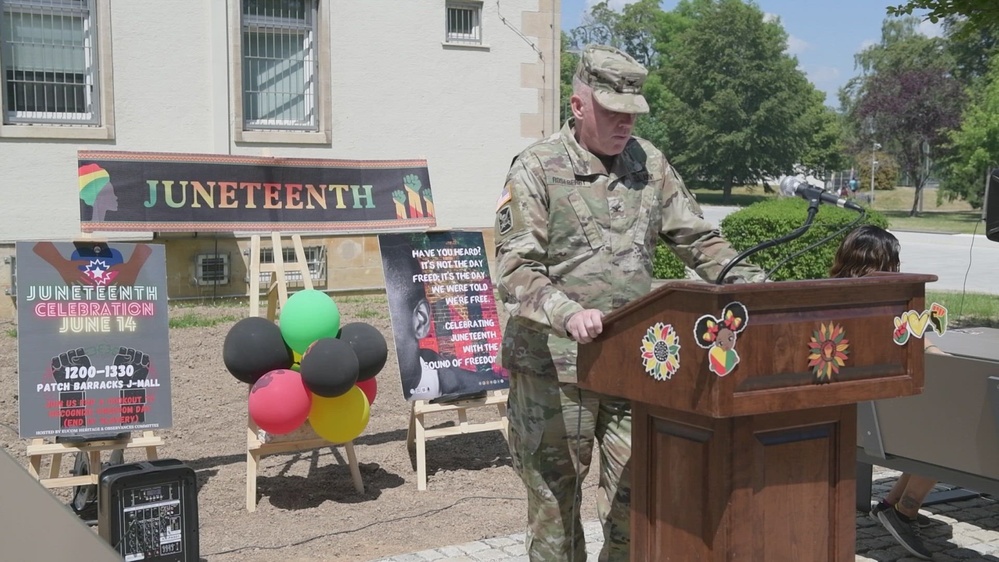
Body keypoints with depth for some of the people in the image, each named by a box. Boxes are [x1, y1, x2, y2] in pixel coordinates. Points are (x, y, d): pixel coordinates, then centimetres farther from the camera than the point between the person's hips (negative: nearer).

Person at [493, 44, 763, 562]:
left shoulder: (650, 164, 9)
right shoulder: (537, 169, -7)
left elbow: (699, 241, 12)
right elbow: (514, 270, -15)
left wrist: (756, 288, -3)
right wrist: (569, 314, -33)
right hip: (554, 367, -4)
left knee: (638, 498, 5)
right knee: (554, 500, 7)